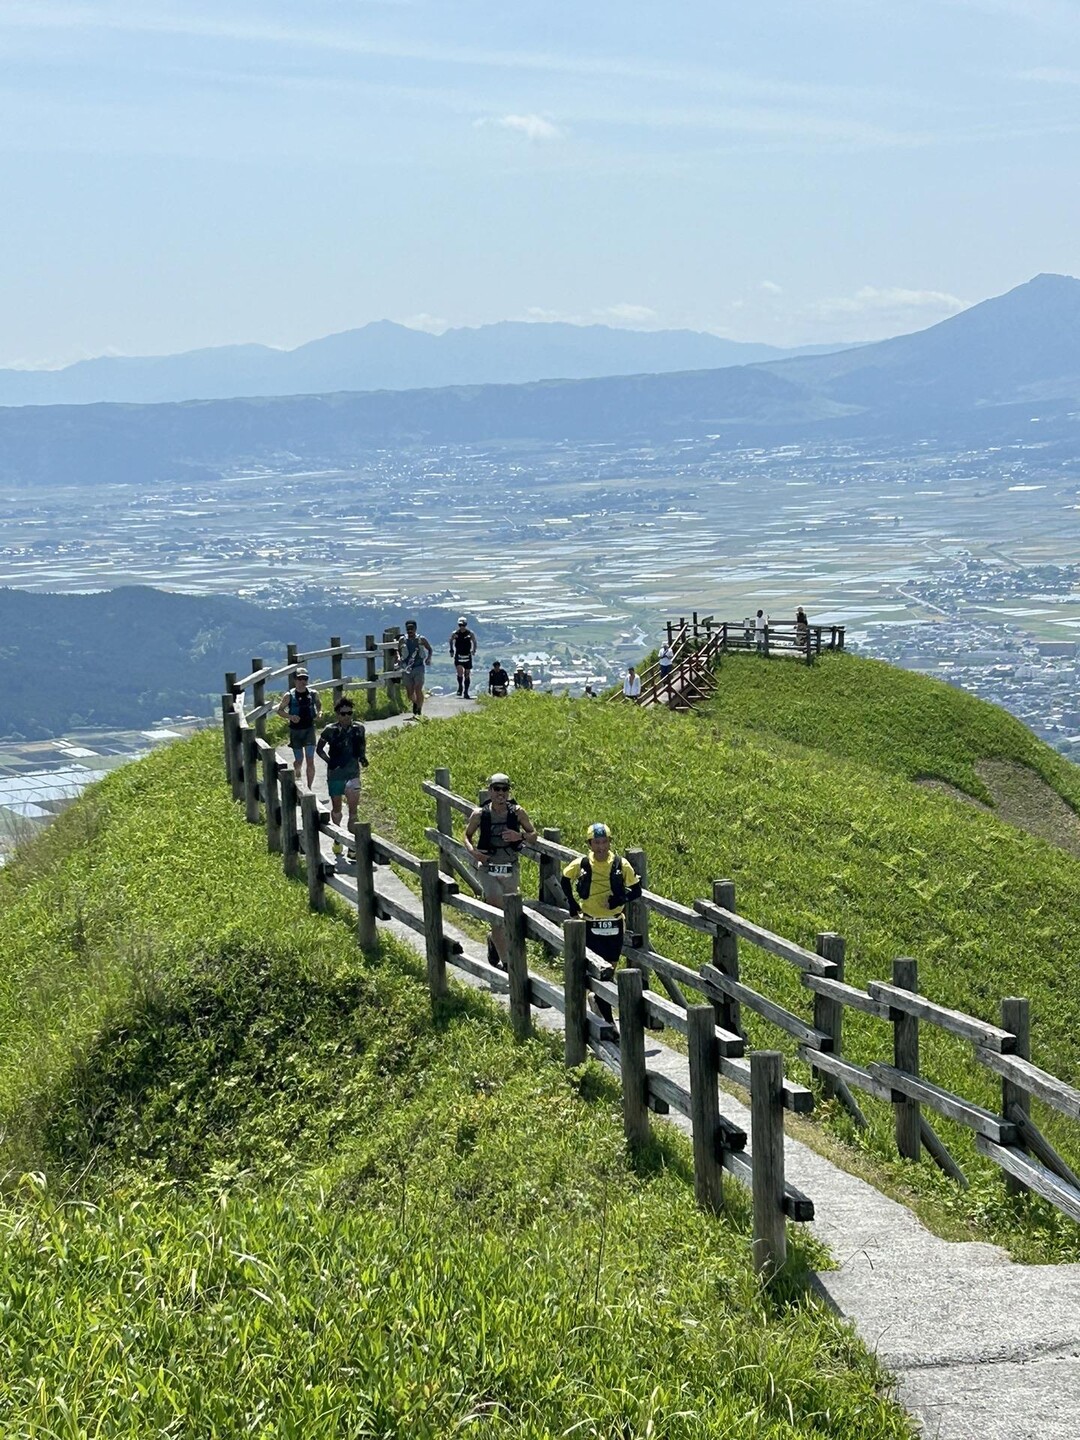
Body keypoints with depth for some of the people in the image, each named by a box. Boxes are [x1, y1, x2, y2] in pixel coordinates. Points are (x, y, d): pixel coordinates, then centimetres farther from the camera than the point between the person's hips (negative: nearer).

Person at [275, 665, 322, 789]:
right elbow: (279, 710, 0)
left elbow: (319, 704, 19)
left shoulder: (313, 694, -1)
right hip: (295, 731, -1)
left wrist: (319, 713, -3)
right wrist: (290, 716, -17)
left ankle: (309, 788, 3)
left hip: (309, 729, 1)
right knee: (299, 760, 7)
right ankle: (296, 775, 41)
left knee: (310, 761, -6)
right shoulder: (289, 695, -7)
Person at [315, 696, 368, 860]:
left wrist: (363, 756, -2)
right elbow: (319, 749, 3)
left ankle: (352, 846, -6)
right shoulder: (330, 731, -7)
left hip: (353, 774, 0)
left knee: (353, 810, -8)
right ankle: (337, 837, 37)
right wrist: (329, 761, -13)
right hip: (335, 774, 0)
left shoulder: (359, 729, -1)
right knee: (336, 808, 14)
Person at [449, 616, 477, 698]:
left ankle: (466, 692, 12)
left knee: (467, 674, 3)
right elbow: (451, 641, 15)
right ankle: (460, 687, -4)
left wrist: (474, 650, -3)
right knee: (460, 671, -22)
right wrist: (451, 650, 8)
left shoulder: (470, 633, -4)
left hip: (467, 656, 1)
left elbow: (474, 641, 10)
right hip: (458, 656, -1)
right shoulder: (455, 634, -3)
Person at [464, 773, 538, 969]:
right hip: (488, 869, -2)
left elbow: (533, 834, 6)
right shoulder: (479, 815, -8)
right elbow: (467, 836, 6)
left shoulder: (517, 812, -5)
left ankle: (494, 945, 44)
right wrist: (472, 851, -14)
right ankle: (505, 962, -9)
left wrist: (520, 836, -16)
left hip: (511, 869, 2)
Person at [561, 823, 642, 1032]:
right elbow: (565, 881, 17)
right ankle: (608, 1021, -3)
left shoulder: (621, 865, -3)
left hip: (615, 926, 2)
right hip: (591, 927, -2)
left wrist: (621, 898, -14)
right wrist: (572, 903, 8)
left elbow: (636, 890, 4)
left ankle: (597, 1000, 41)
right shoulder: (580, 865, -3)